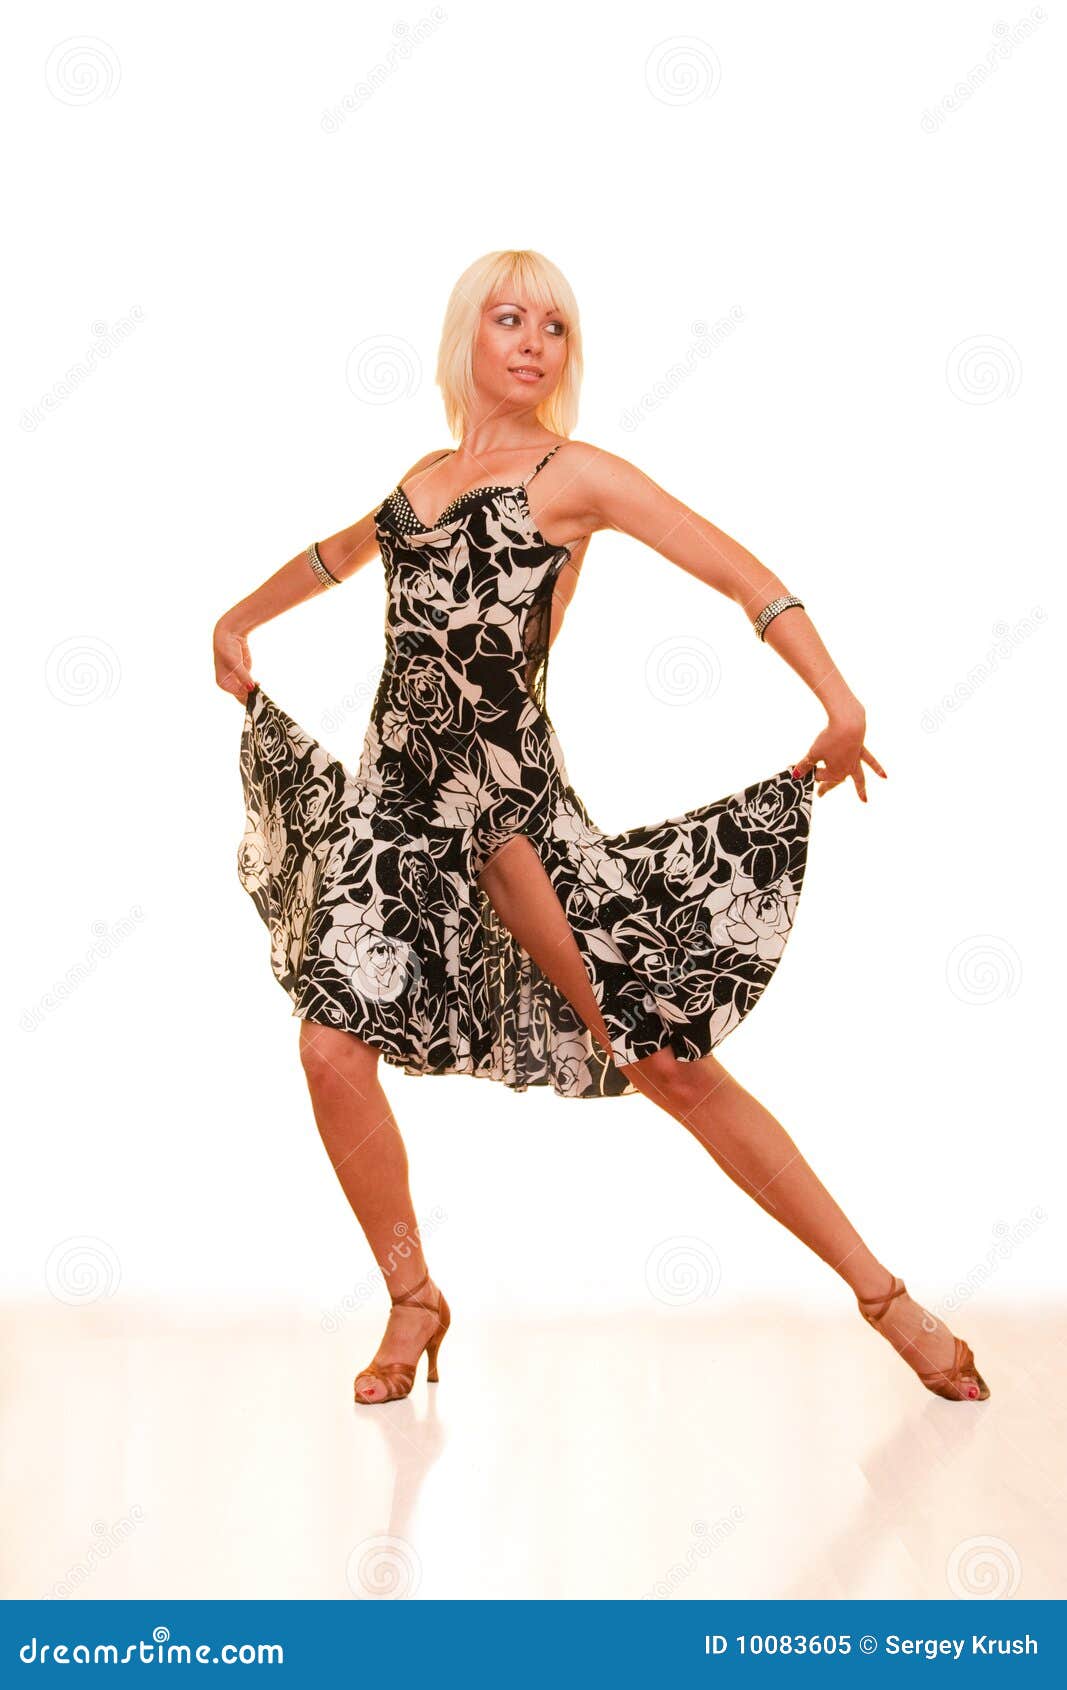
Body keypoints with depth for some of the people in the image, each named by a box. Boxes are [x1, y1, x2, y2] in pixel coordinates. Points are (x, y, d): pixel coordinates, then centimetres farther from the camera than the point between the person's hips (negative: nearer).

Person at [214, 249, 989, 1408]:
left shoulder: (574, 473, -1)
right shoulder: (425, 475, 16)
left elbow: (745, 577, -9)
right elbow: (336, 556, 38)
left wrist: (842, 704, -22)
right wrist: (240, 619, 47)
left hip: (509, 799, -5)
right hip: (394, 791, 5)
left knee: (668, 1054, -10)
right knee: (334, 1046, -11)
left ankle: (881, 1293, -1)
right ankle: (412, 1302, 11)